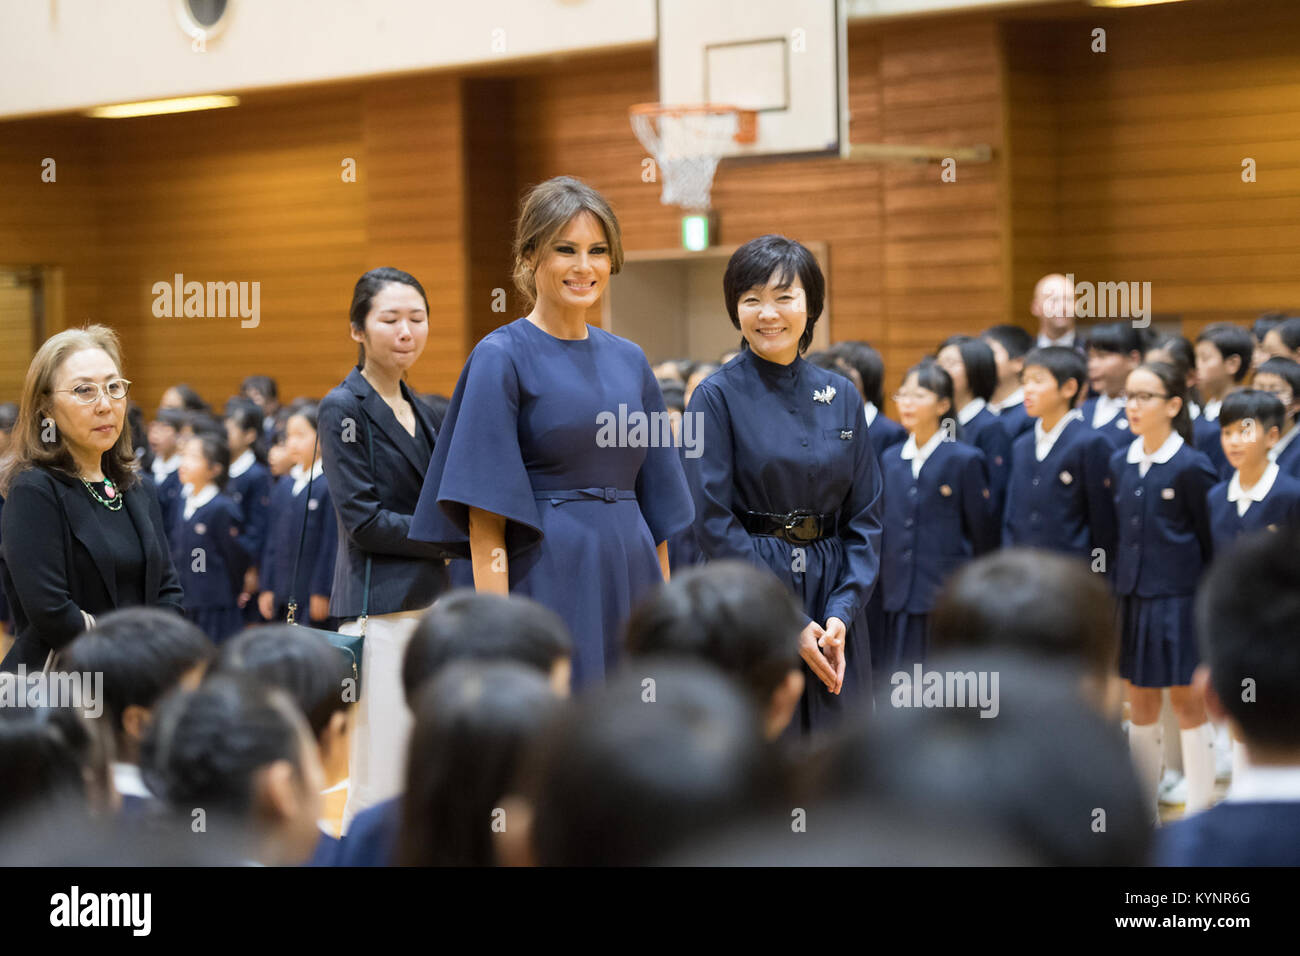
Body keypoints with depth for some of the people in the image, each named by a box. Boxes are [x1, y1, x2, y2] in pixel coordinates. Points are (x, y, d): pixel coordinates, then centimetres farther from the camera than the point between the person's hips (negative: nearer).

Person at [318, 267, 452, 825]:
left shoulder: (418, 409, 16)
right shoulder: (345, 408, -7)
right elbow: (364, 520, -14)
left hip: (430, 605, 8)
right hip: (381, 609, -8)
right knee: (381, 786, -7)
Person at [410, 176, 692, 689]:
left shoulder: (629, 360, 12)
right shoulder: (501, 358, -5)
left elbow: (657, 508, 15)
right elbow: (484, 519, -10)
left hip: (629, 587, 6)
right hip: (548, 584, -5)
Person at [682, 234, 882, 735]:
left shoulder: (842, 395, 8)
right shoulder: (716, 397, -5)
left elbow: (865, 517, 7)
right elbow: (713, 524, -11)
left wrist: (842, 614, -7)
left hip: (832, 604, 4)